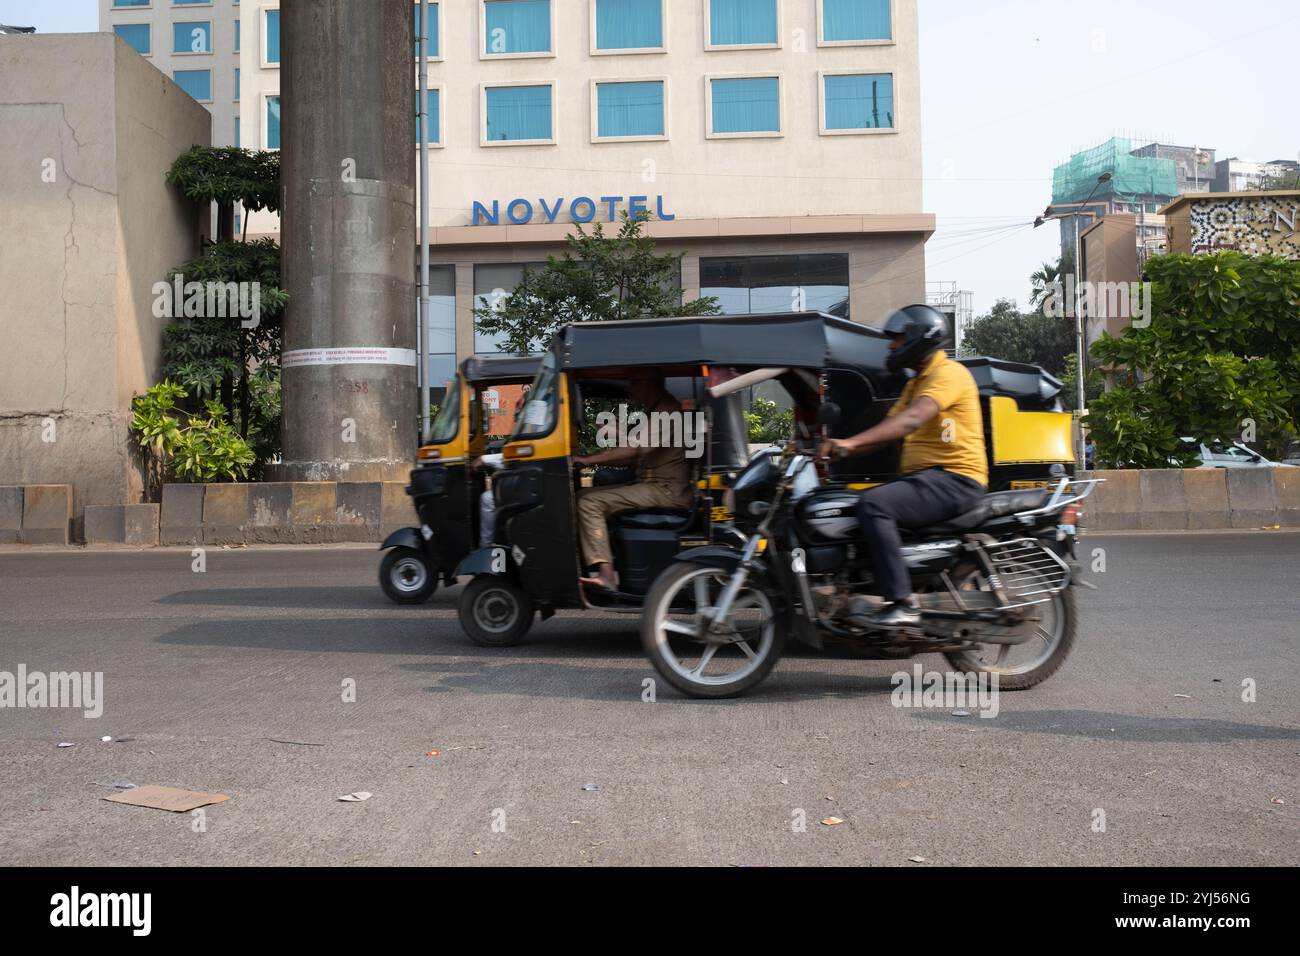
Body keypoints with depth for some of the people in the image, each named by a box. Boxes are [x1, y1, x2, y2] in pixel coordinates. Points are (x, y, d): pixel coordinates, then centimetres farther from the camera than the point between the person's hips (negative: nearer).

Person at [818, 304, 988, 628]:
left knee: (873, 504, -29)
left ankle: (902, 604, -30)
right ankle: (861, 599, -5)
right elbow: (888, 430, 16)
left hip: (954, 477, -10)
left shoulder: (949, 372, -8)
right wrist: (839, 449, -1)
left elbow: (913, 418, -25)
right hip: (922, 476, 10)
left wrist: (852, 442, -35)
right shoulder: (916, 383, 24)